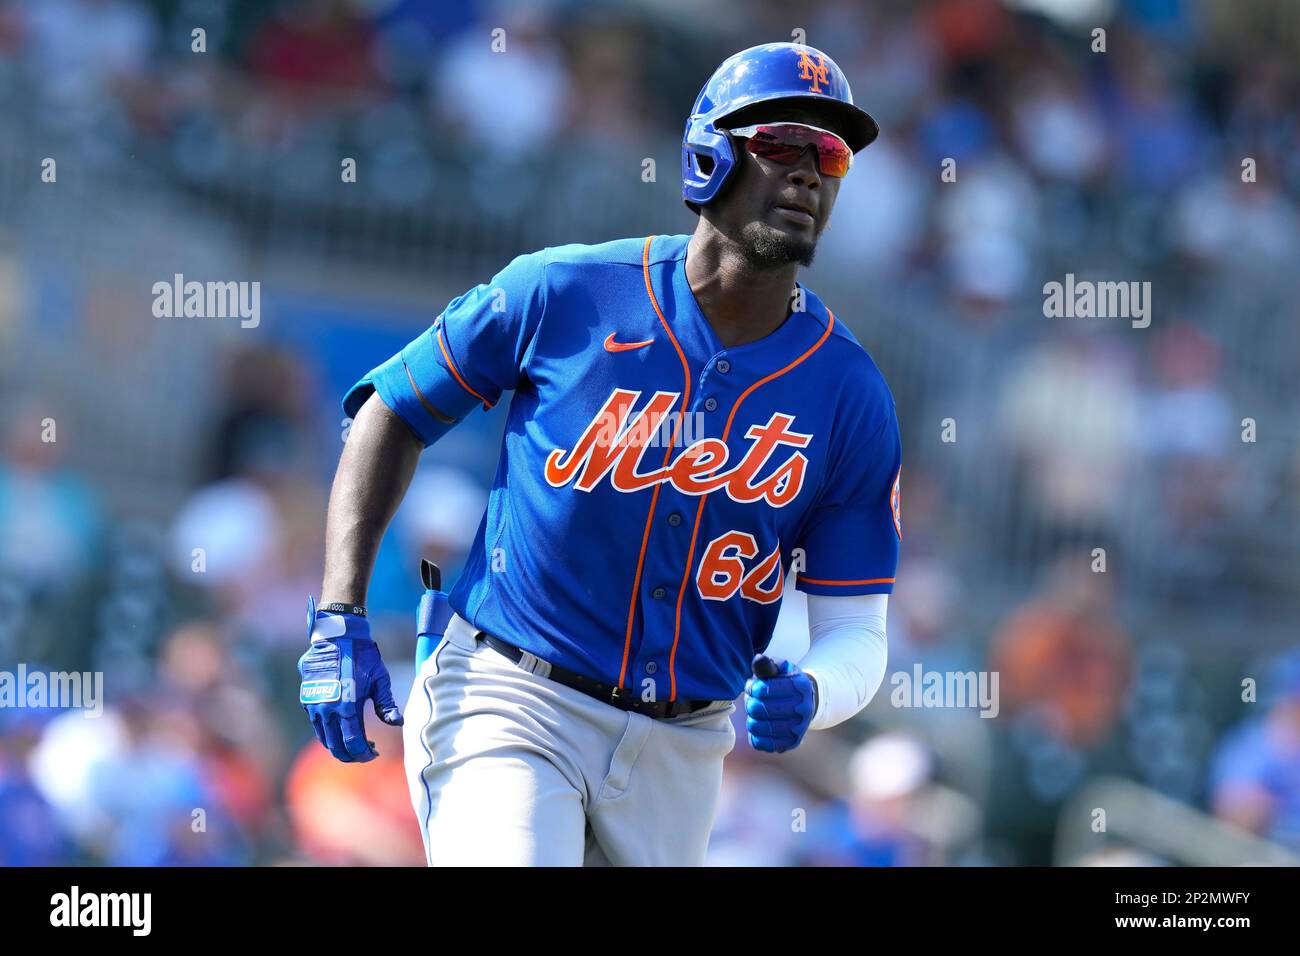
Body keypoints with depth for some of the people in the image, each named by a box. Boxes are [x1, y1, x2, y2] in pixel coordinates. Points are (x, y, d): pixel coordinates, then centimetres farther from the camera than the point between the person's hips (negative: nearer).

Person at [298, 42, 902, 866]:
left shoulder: (851, 395, -2)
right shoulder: (565, 295, -8)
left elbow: (857, 633, 1)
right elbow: (394, 414, 3)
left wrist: (805, 698, -23)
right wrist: (341, 620, -7)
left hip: (680, 754, 4)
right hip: (511, 705, -4)